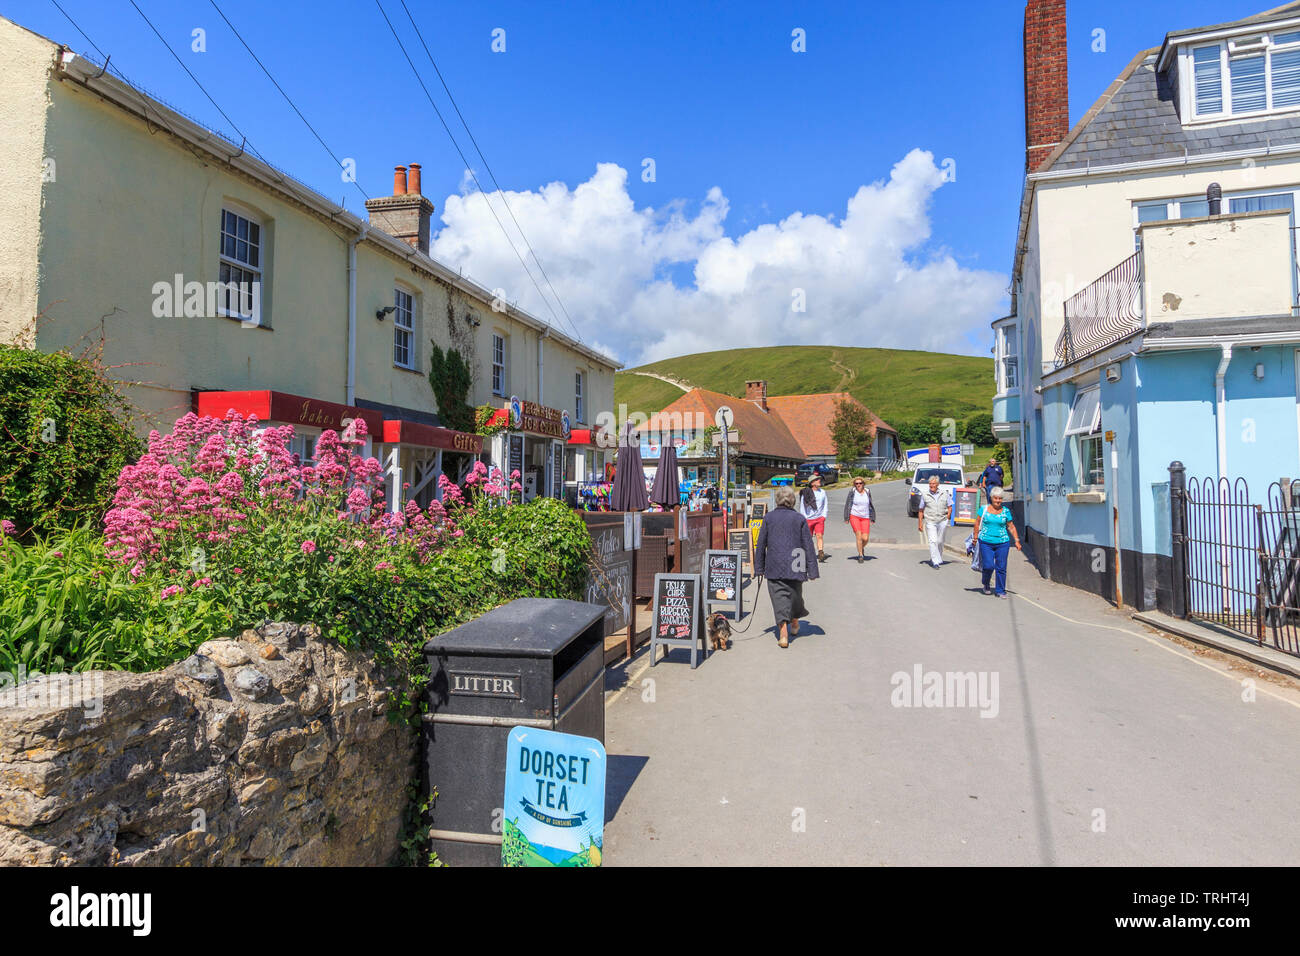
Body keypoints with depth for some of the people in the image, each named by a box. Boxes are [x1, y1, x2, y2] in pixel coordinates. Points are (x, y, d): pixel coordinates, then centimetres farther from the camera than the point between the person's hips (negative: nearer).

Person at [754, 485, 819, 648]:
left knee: (779, 596, -2)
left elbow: (761, 544, 2)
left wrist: (759, 567, 9)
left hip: (774, 566, -1)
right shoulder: (800, 519, -1)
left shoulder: (769, 517, 0)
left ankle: (783, 633, -14)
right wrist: (812, 570, 4)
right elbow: (808, 545, 0)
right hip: (795, 566, 1)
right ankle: (794, 623, 42)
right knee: (795, 594, 20)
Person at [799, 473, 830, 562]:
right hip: (808, 519, -1)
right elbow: (802, 507, 2)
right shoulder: (806, 493, -4)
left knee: (819, 535, -14)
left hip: (819, 518, 2)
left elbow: (825, 506, 16)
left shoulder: (822, 492, 8)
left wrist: (824, 516, 4)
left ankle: (820, 553, -20)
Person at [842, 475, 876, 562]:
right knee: (859, 536, -12)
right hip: (854, 516, -2)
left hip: (865, 518, 2)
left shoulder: (867, 492, 5)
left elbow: (871, 505, 13)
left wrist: (872, 518, 11)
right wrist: (846, 518, -2)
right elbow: (847, 505, 2)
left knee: (865, 538, -7)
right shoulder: (852, 492, -2)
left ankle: (862, 548, 27)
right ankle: (860, 556, 3)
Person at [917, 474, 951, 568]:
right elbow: (921, 510, 7)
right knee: (933, 541, -12)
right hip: (930, 522, -2)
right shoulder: (924, 494, 2)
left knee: (940, 541, 9)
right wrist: (920, 523, 4)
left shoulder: (944, 494, 5)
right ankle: (935, 562, -11)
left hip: (942, 522, 2)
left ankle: (939, 559, 28)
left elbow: (950, 507, 13)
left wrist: (947, 518, 0)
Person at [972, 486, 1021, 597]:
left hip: (1003, 543, 1)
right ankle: (986, 584, 22)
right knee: (988, 566, -7)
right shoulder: (984, 509, 3)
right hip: (986, 542, -1)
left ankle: (1000, 590, 14)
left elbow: (1011, 527, 11)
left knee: (1001, 568, 0)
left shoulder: (1006, 511, 5)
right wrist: (975, 538, 6)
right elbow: (977, 523, 7)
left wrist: (1017, 540, 5)